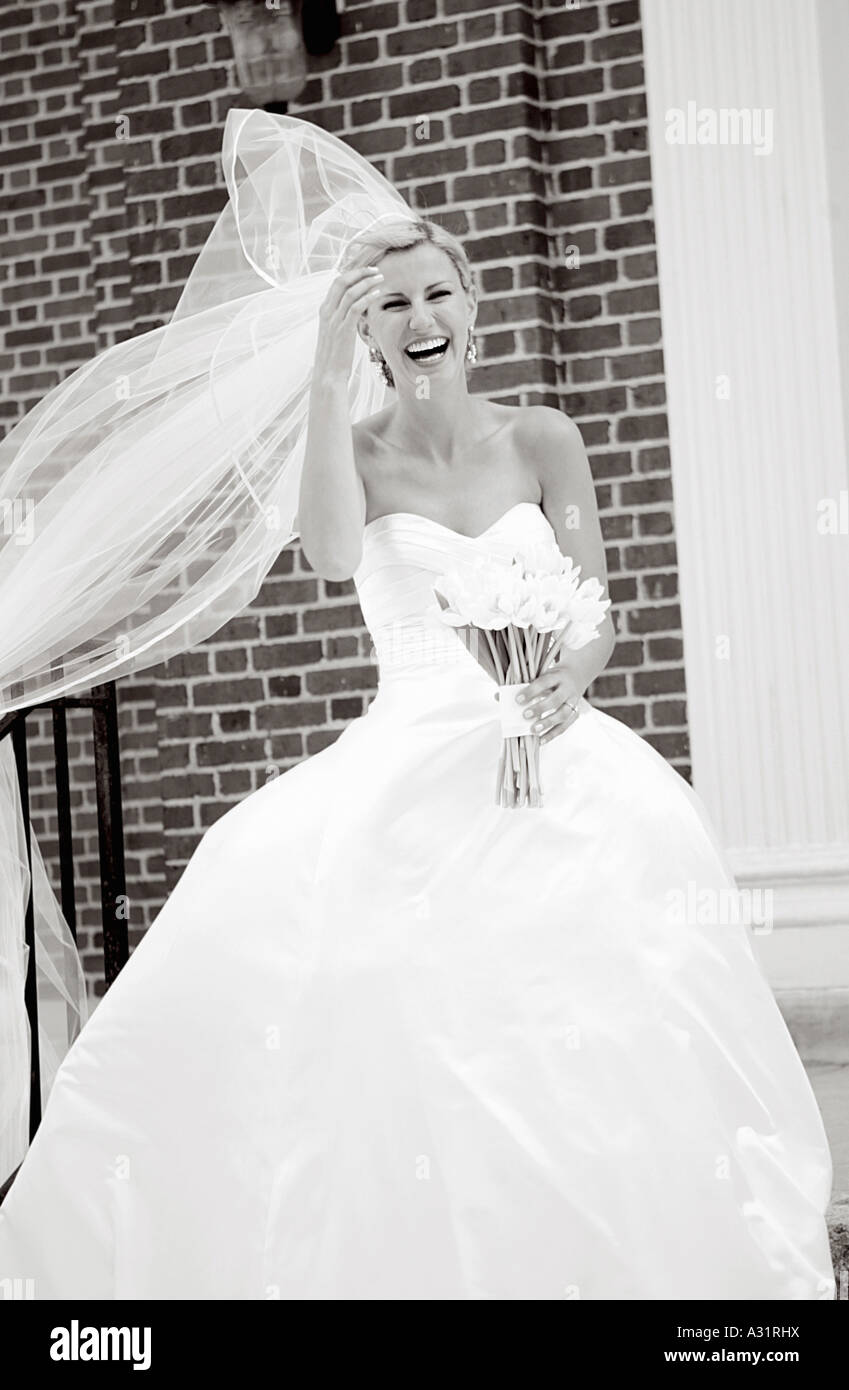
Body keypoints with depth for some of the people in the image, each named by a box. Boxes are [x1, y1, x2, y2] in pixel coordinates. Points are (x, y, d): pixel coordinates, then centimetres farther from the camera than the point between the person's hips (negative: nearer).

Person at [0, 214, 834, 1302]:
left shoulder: (542, 440, 8)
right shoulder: (356, 450, 5)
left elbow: (595, 618, 6)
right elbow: (331, 556, -18)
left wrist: (571, 680, -17)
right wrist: (329, 373, -23)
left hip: (542, 753, 0)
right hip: (407, 760, 0)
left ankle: (593, 1257, -6)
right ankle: (403, 1251, -6)